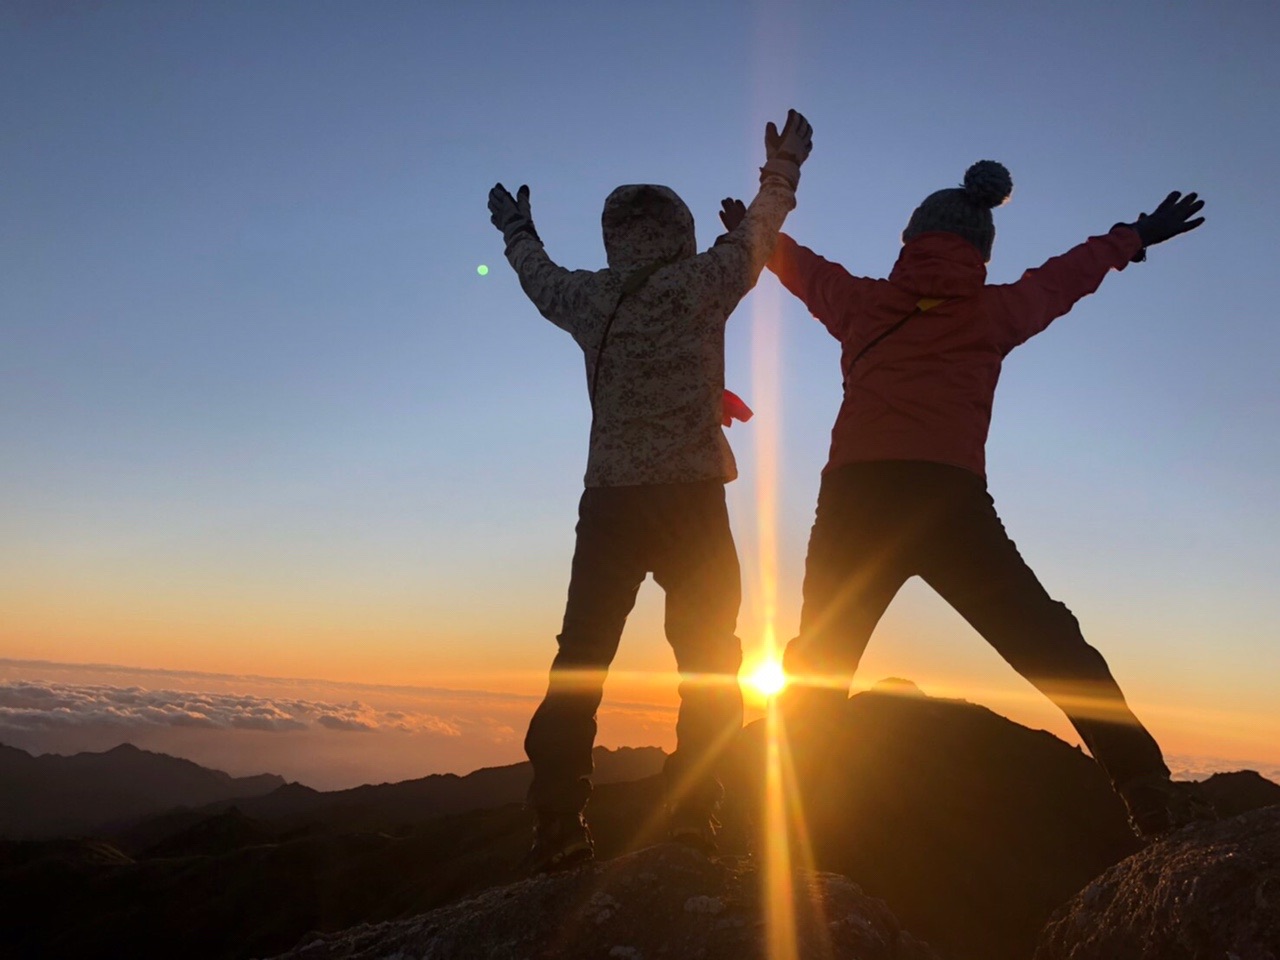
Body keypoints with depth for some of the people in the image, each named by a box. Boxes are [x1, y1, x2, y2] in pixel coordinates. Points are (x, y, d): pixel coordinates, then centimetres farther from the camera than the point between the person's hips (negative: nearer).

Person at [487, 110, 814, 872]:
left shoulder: (588, 297, 8)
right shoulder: (698, 283, 0)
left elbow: (540, 277, 31)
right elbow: (758, 235, 19)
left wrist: (518, 232, 52)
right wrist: (783, 166, 37)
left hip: (608, 501, 4)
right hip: (688, 498, -3)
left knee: (581, 660, 7)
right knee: (709, 663, 5)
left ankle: (559, 822, 7)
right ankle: (693, 812, -1)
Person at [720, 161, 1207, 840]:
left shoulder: (863, 302, 19)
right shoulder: (993, 310, 18)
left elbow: (804, 268, 37)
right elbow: (1063, 276, 36)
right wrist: (1135, 236, 55)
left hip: (852, 501, 2)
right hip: (950, 501, -1)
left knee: (814, 670, 12)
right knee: (1058, 655, 6)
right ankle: (1149, 793, -1)